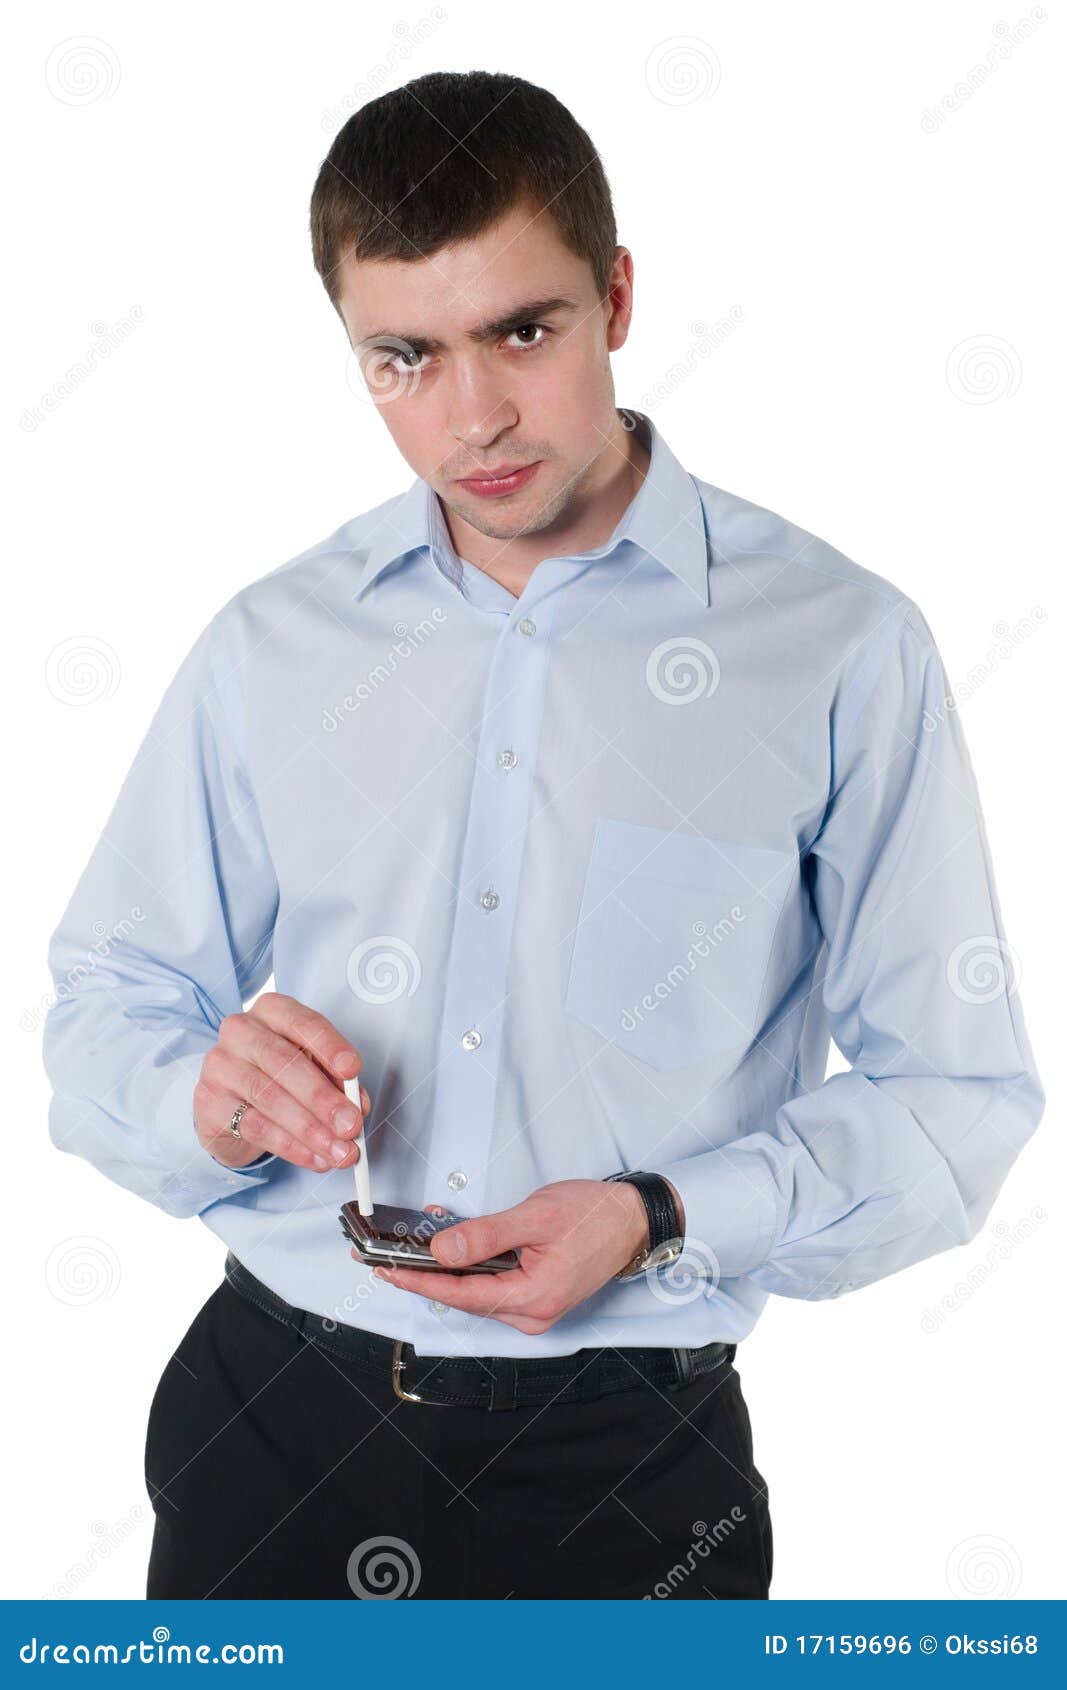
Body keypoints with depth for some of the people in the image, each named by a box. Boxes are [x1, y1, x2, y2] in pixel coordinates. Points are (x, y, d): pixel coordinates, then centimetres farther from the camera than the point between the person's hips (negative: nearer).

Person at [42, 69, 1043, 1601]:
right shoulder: (269, 648, 4)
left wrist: (658, 1223, -19)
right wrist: (207, 1101, -14)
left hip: (623, 1467, -2)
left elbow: (957, 1101, -6)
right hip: (277, 1416, 3)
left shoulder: (839, 650, -7)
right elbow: (104, 1012, 8)